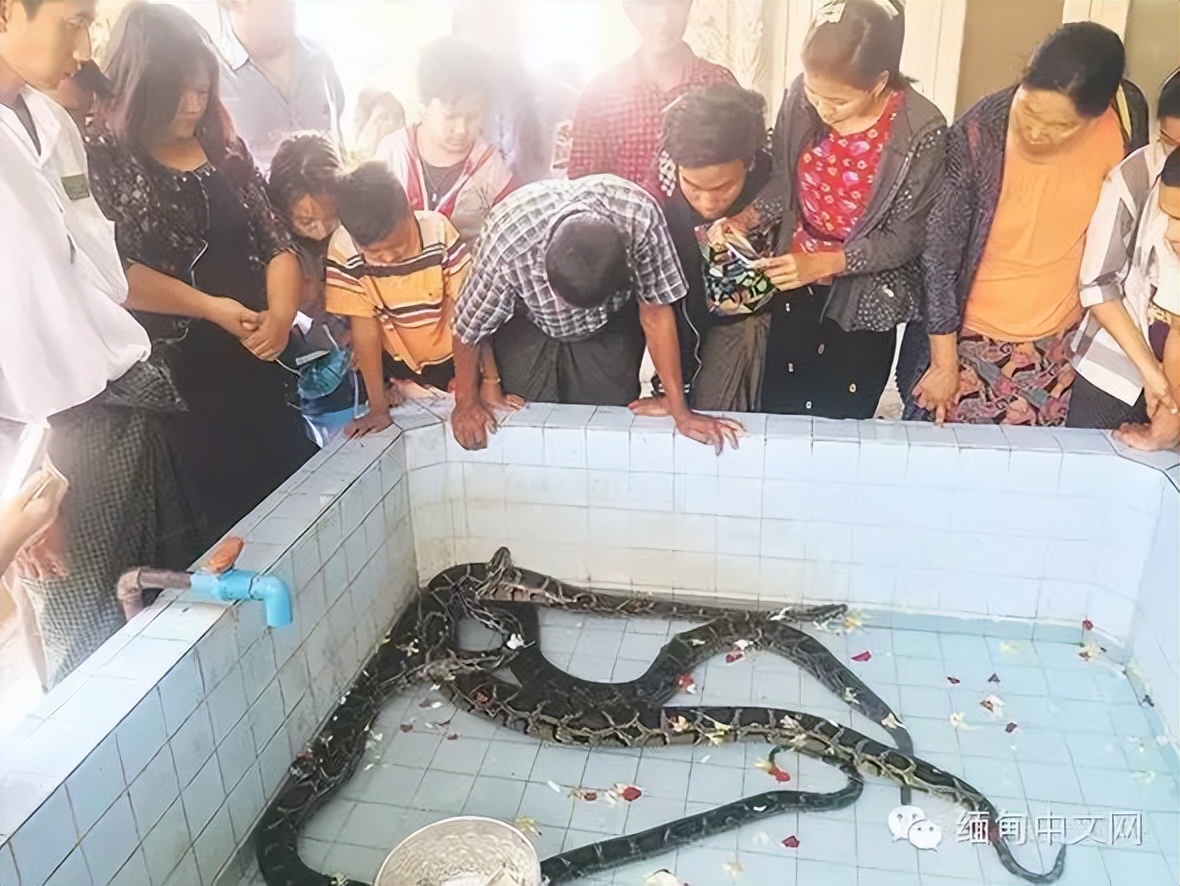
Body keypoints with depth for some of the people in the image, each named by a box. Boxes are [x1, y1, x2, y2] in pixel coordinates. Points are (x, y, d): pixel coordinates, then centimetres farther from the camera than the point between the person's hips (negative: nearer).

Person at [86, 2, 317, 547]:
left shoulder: (224, 146, 10)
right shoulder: (103, 156, -4)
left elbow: (276, 240, 8)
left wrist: (282, 313, -10)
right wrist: (212, 308, -13)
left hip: (263, 359, 5)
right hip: (178, 373, -5)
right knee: (225, 515, 1)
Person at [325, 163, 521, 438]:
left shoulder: (440, 232, -29)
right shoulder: (343, 249, -26)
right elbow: (365, 328, -20)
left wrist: (490, 382, -22)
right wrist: (378, 408, -17)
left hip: (454, 361, -1)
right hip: (400, 367, 1)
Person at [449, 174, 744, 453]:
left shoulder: (639, 216, -38)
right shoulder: (507, 243, -40)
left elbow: (655, 310, -23)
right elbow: (468, 328, -21)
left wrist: (680, 411, -18)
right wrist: (467, 401, -6)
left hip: (610, 328, 1)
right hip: (526, 328, -1)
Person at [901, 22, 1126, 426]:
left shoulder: (1112, 134, -12)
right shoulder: (978, 135, -22)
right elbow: (939, 253, -17)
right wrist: (944, 363, -13)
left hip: (1054, 346, 3)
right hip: (970, 337, -3)